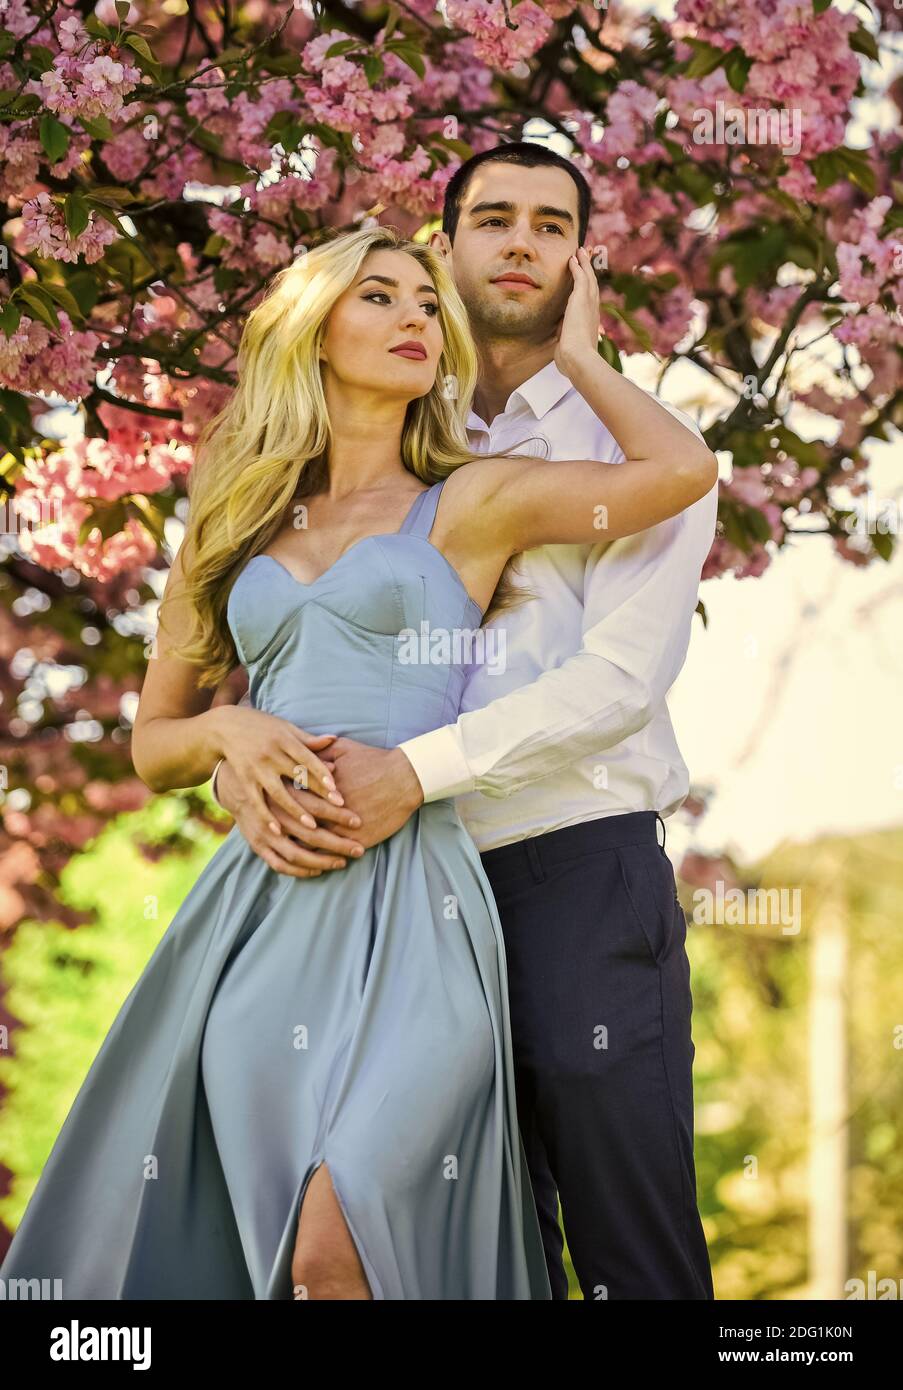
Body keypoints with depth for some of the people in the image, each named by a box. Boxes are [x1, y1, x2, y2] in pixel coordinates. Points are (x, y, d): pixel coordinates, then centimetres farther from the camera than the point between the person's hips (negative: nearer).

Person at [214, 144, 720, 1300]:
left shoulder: (636, 445, 4)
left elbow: (623, 676, -10)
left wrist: (415, 772, -21)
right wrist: (236, 753, -12)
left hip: (581, 870, -4)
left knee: (632, 1255, -6)